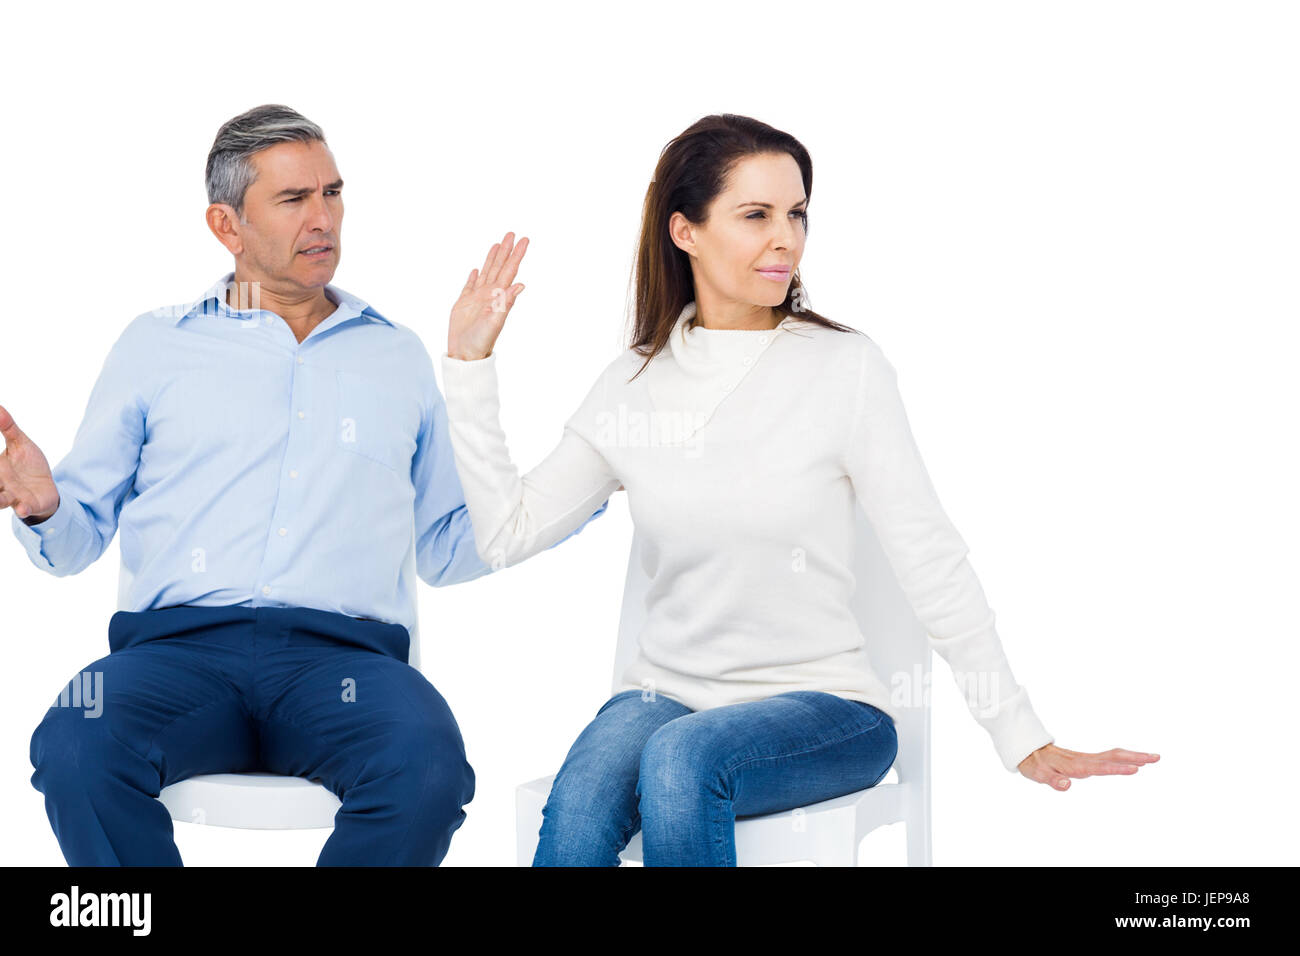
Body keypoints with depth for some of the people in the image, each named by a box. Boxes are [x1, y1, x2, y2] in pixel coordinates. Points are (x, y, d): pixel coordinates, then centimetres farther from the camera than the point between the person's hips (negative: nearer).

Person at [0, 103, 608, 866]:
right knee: (75, 749, -35)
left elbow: (447, 547, 28)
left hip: (344, 655, 1)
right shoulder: (157, 345, 20)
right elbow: (79, 538, 19)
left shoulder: (399, 358, 24)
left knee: (428, 765, -35)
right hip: (179, 643, 0)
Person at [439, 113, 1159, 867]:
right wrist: (469, 367, 4)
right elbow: (509, 531, 8)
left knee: (683, 757, -34)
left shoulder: (845, 368, -4)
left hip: (822, 700, -2)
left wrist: (1024, 740, -7)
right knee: (583, 795, -30)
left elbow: (932, 561, -4)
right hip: (668, 692, 3)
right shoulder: (634, 385, 7)